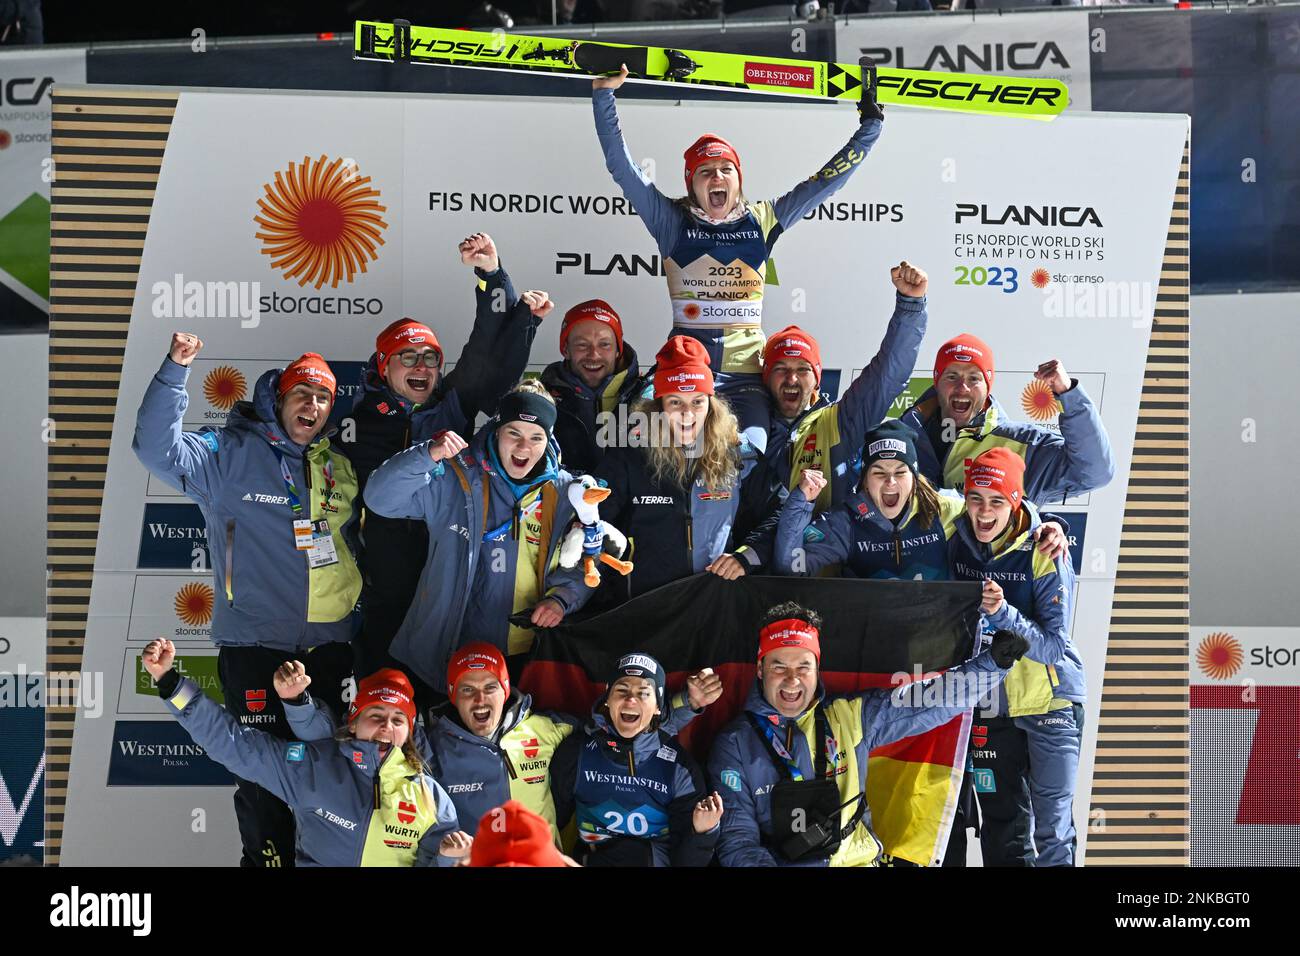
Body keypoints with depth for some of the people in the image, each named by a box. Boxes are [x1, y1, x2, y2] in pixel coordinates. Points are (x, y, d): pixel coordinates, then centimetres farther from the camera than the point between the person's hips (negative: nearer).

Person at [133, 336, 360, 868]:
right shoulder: (231, 454, -3)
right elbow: (158, 447, -17)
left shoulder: (339, 470, 11)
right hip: (255, 644, -5)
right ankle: (267, 858, 20)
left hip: (330, 644, 5)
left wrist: (353, 608, 11)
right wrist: (174, 370, -26)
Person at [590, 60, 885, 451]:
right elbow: (622, 166, 3)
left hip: (746, 372, 1)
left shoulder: (762, 220, 10)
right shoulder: (673, 221, 6)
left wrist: (868, 128, 12)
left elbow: (826, 181, 14)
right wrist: (604, 94, -1)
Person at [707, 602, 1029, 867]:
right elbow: (737, 839, -4)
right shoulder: (735, 744, 0)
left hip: (858, 860, 3)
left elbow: (929, 702, 8)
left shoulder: (850, 717, 6)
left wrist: (993, 662, -2)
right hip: (779, 860, -2)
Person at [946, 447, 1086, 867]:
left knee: (1053, 830, -1)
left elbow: (1054, 648, -20)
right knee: (1001, 825, 14)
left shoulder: (1044, 553, -16)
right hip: (989, 704, 4)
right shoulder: (958, 544, -4)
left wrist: (1002, 613, -33)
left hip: (1048, 702, -4)